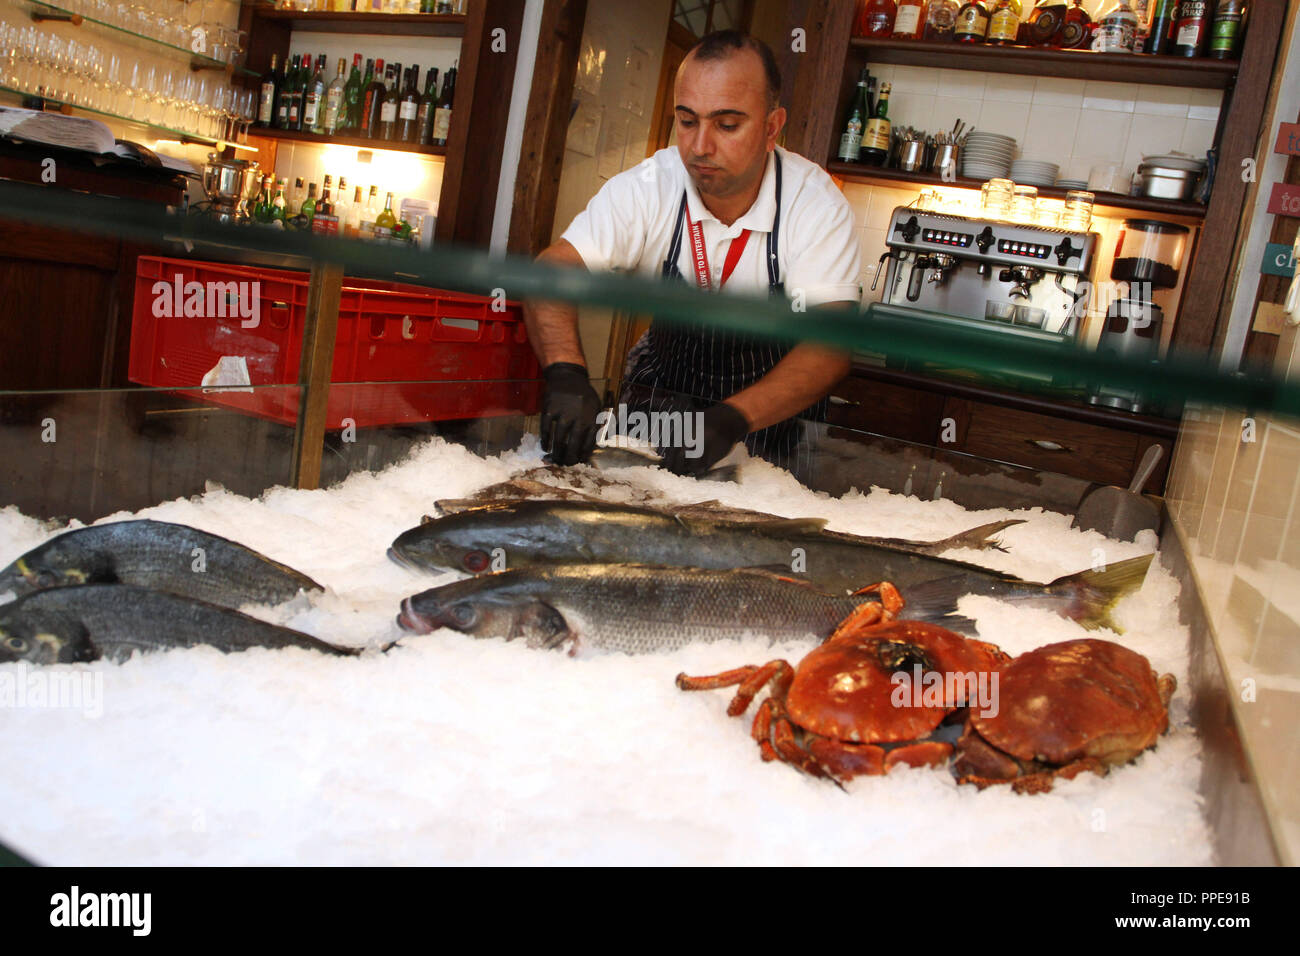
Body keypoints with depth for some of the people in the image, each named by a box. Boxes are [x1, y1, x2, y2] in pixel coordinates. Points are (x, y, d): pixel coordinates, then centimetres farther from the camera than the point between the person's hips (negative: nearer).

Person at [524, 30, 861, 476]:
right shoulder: (645, 188, -13)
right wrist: (565, 373, -40)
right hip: (659, 393, 1)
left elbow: (831, 346, -26)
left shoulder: (817, 205, -18)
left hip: (767, 416, -1)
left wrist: (733, 418, -42)